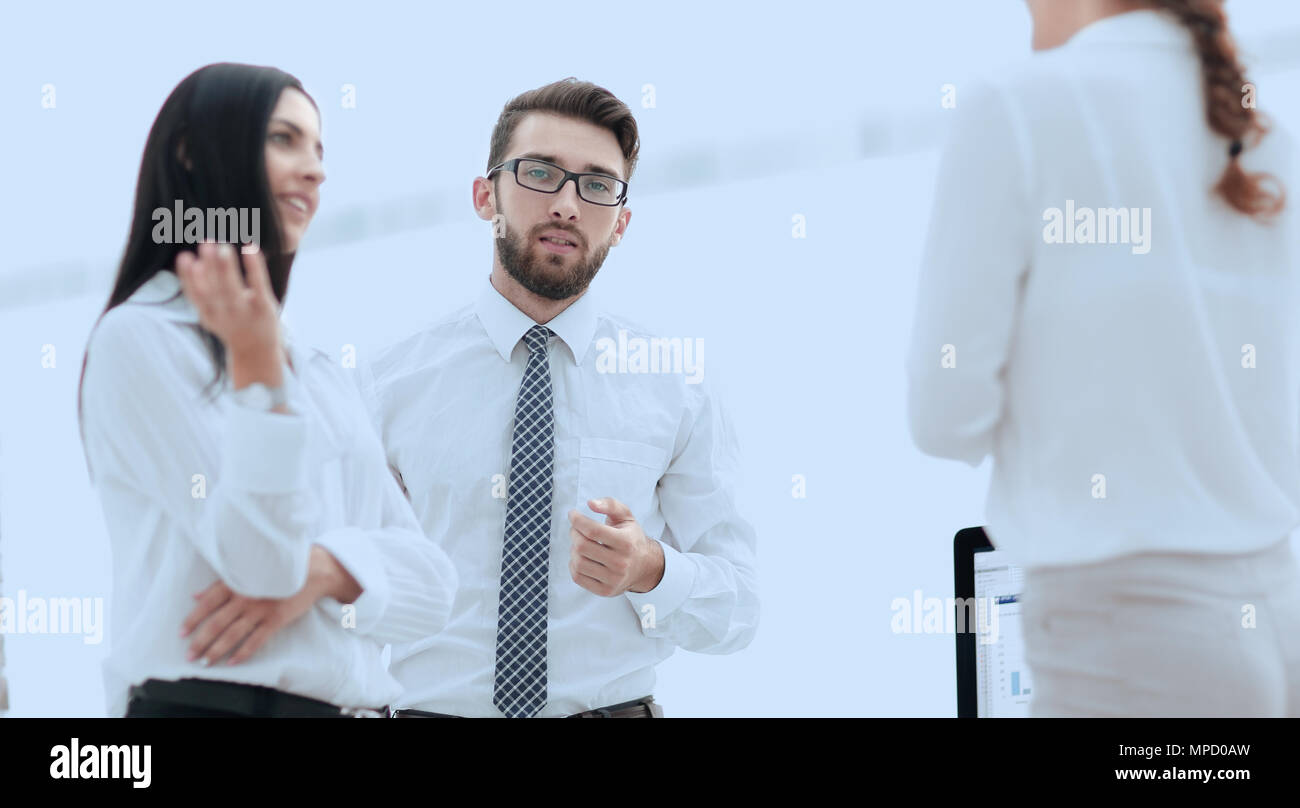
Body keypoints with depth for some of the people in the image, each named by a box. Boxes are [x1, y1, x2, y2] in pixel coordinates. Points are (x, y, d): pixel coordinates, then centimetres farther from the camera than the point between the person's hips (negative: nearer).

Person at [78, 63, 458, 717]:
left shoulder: (319, 376, 16)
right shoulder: (140, 338, -6)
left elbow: (433, 582, 5)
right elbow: (259, 561, -16)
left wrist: (324, 568, -13)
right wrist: (258, 369, -23)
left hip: (358, 701, 7)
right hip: (210, 700, -7)